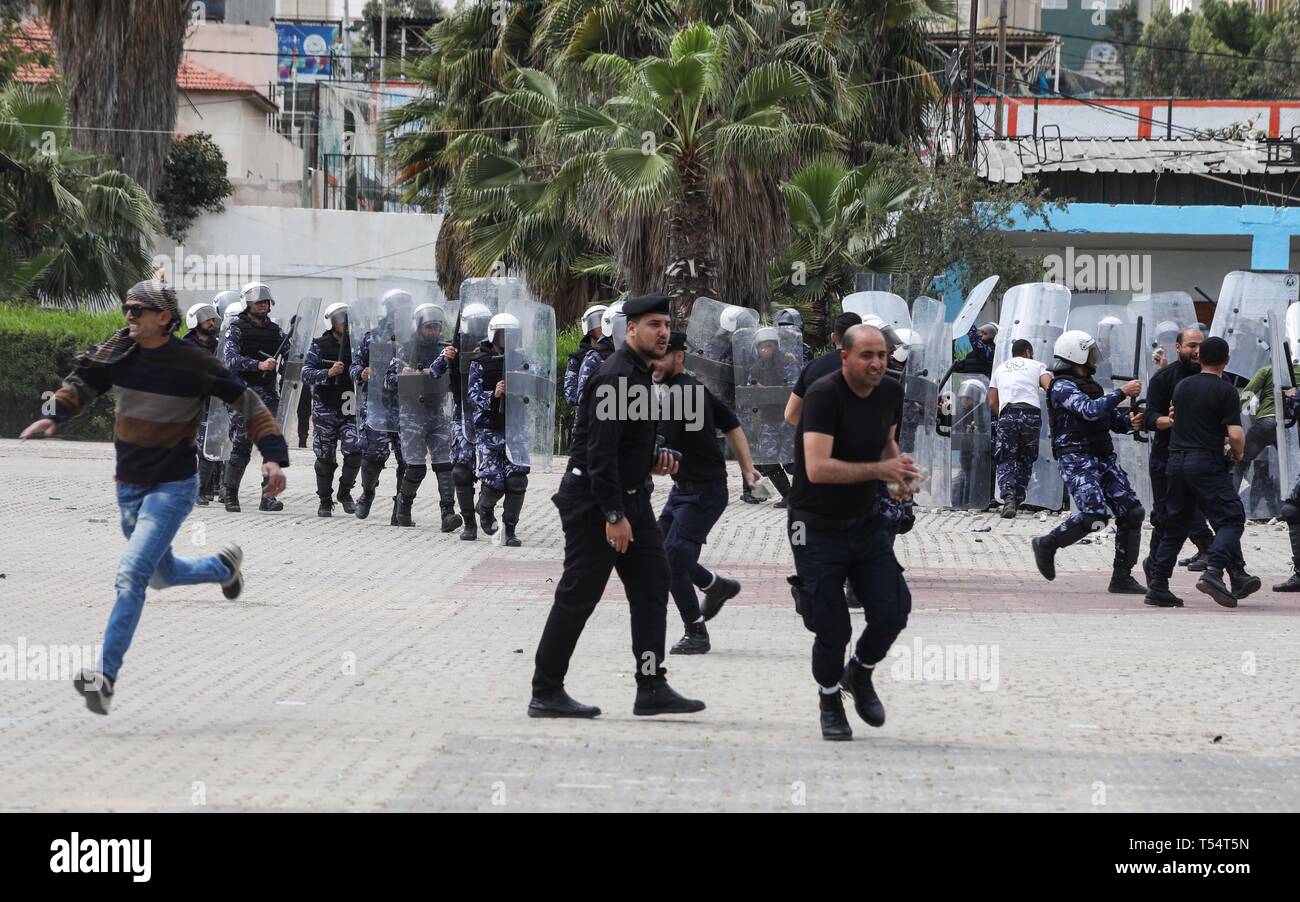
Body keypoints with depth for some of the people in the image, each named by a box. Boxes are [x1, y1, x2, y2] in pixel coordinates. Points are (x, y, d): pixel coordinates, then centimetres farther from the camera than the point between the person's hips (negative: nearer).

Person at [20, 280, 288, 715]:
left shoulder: (194, 363, -14)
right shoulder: (119, 350, -1)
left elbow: (247, 403, -9)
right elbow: (83, 383, -2)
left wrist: (273, 457, -18)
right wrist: (53, 415, -23)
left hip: (173, 487, -6)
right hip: (129, 486, 6)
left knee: (132, 573, -21)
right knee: (162, 575, 22)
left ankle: (107, 676, -23)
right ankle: (224, 565, 53)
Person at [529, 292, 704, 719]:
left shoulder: (640, 376, 14)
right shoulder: (616, 377, -18)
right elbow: (601, 451, -23)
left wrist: (652, 461, 9)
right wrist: (614, 516, -24)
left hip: (631, 497, 10)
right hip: (595, 503, -10)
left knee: (652, 584, 3)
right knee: (578, 596, -4)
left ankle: (652, 688, 3)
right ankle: (545, 694, 4)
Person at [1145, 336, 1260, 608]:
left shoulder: (1182, 386, 13)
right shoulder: (1226, 391, -7)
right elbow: (1235, 434, -13)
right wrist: (1238, 453, 6)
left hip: (1176, 460, 6)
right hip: (1207, 463, -6)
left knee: (1175, 526, 13)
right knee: (1231, 519, -3)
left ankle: (1158, 586, 8)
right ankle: (1214, 572, -23)